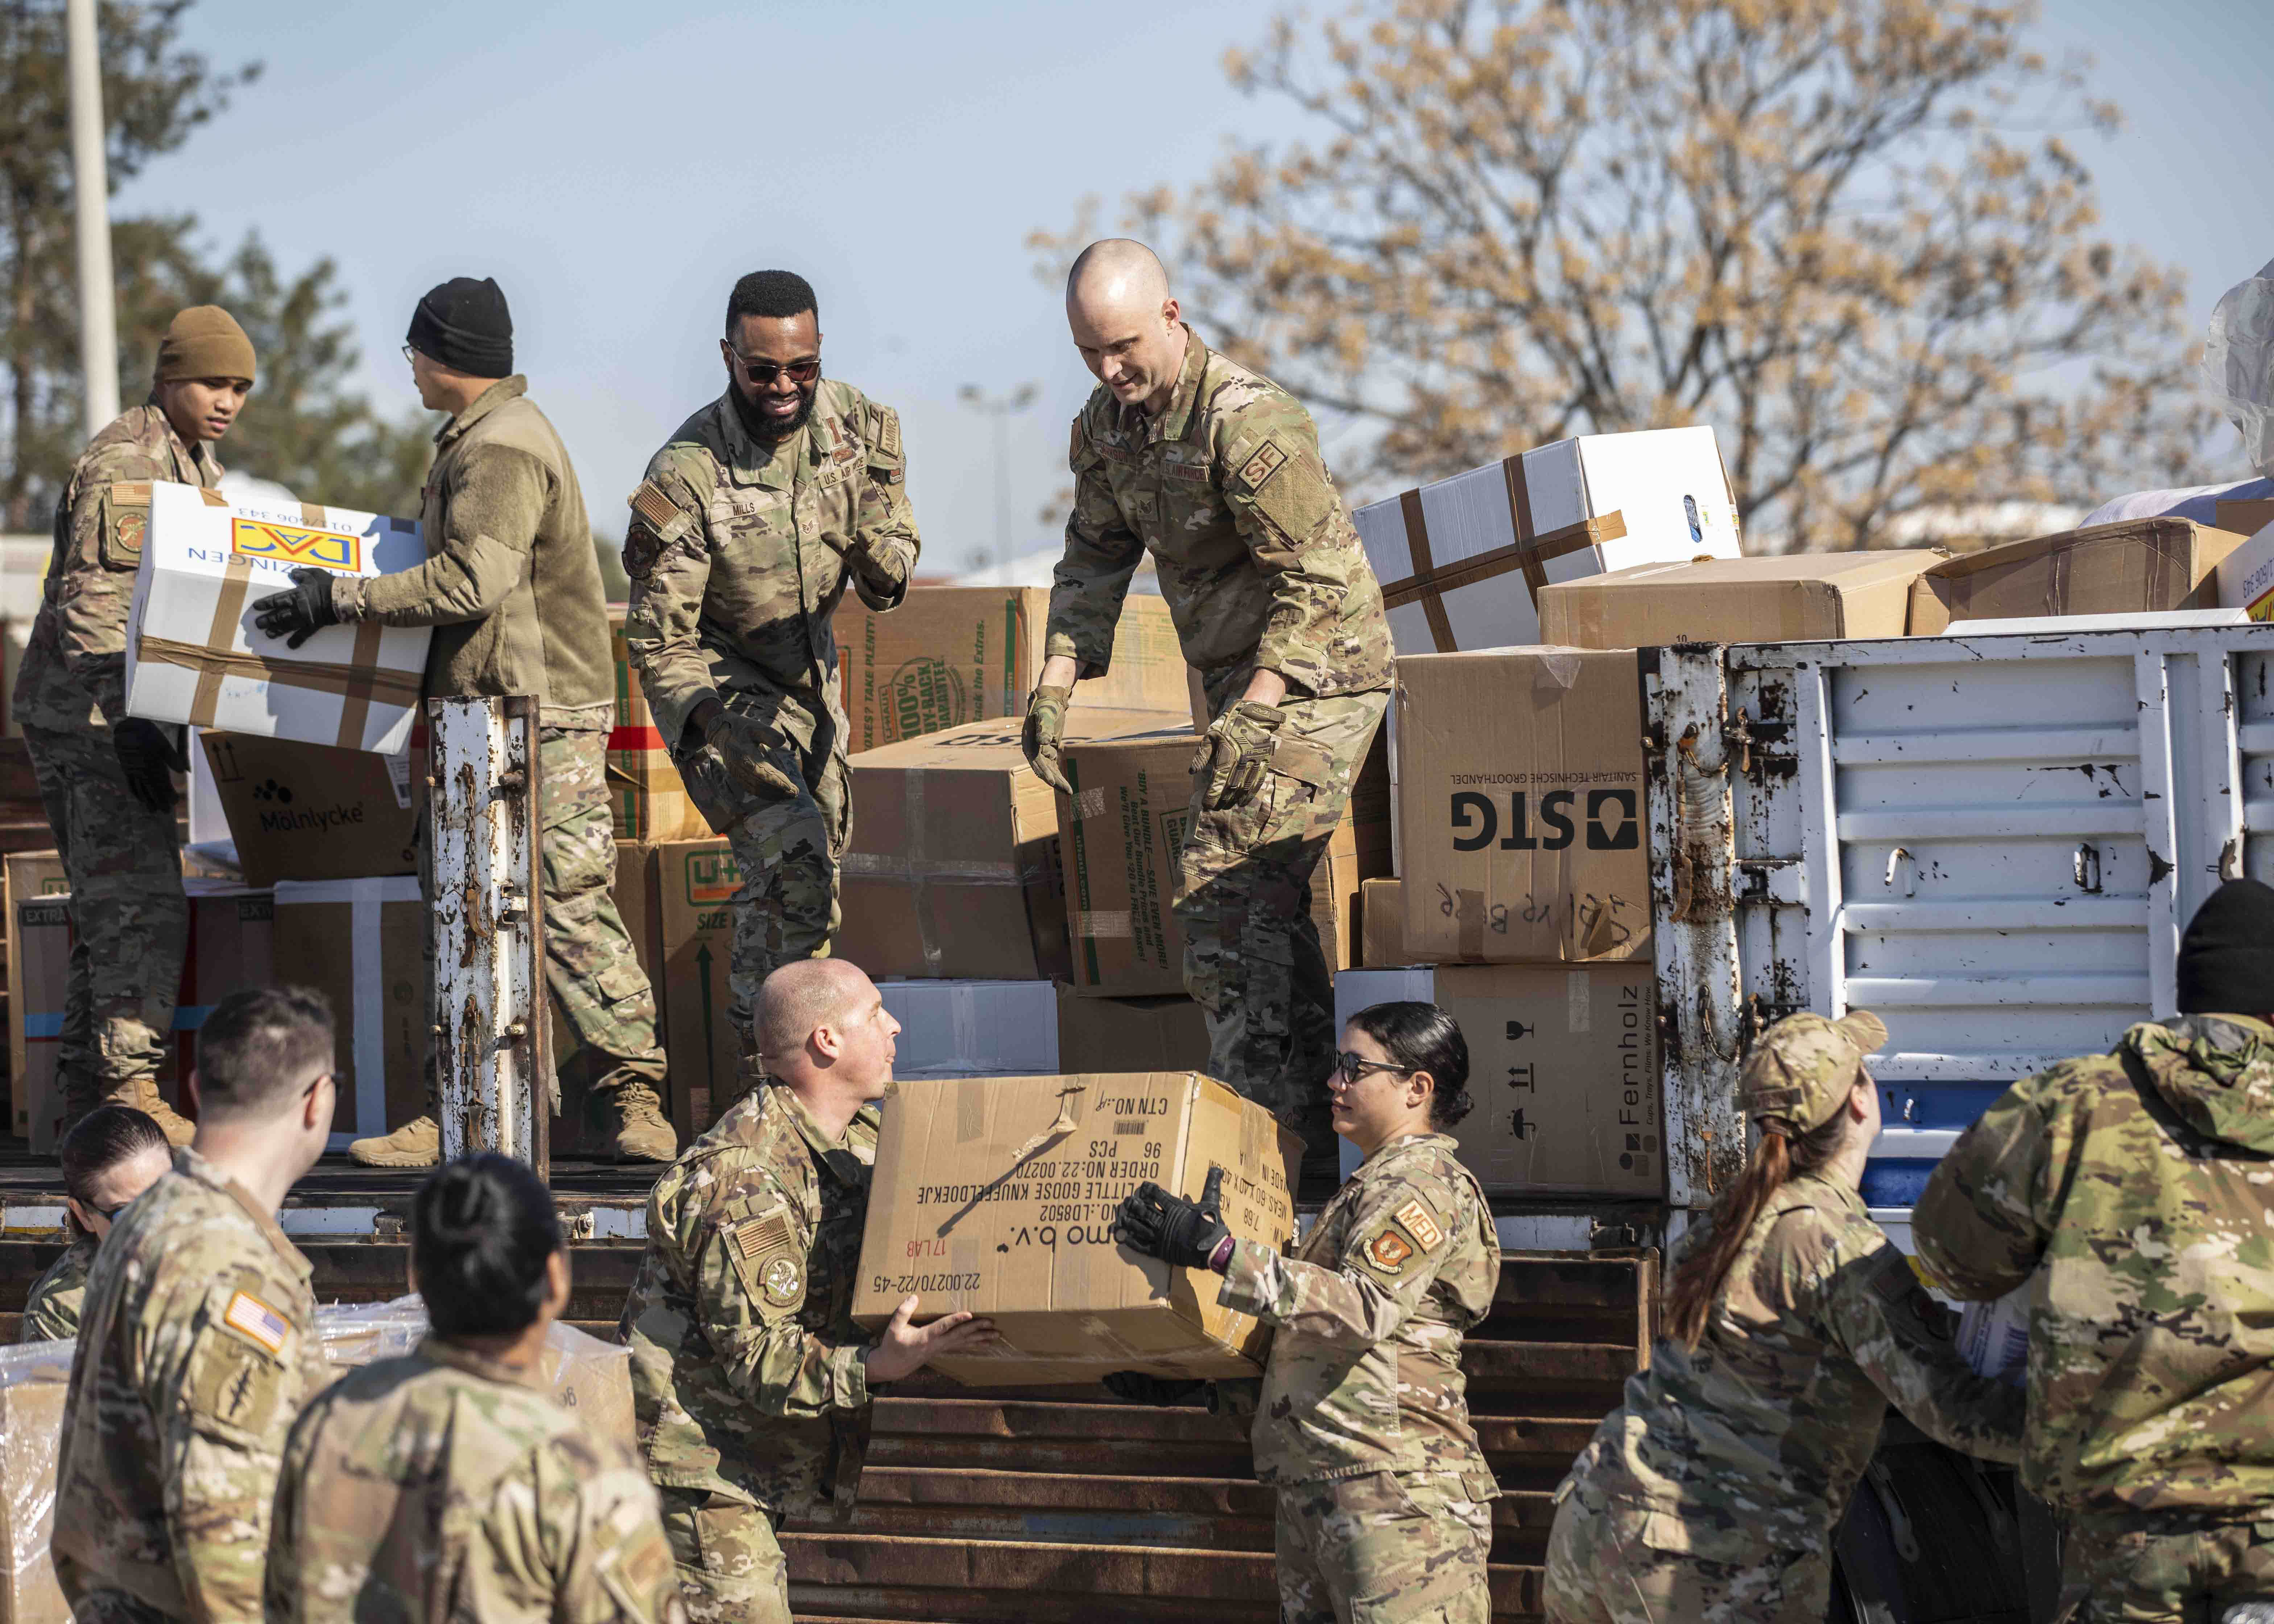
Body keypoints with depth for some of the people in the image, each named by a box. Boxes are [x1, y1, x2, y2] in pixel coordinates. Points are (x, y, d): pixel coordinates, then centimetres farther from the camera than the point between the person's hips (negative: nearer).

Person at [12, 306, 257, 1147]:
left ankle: (86, 1090, 16)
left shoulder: (192, 463, 17)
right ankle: (127, 1091, -14)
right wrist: (135, 725, -26)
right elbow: (95, 608, -21)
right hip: (90, 715, -10)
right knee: (143, 906, -14)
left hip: (119, 716, 10)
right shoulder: (124, 464, -15)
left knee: (115, 910, 12)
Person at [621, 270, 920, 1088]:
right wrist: (717, 721, -37)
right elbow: (660, 642, -21)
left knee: (814, 870, 18)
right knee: (791, 856, -24)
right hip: (720, 685, -6)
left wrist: (874, 537, -31)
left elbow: (887, 588, -7)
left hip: (809, 677, 7)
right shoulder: (687, 475, -28)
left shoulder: (859, 427, -13)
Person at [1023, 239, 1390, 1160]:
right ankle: (1306, 1118, 26)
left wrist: (1252, 712, -32)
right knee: (1267, 902, 15)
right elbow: (1095, 559, 12)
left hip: (1314, 671, -9)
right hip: (1244, 672, 9)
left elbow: (1320, 577, -25)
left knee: (1226, 887, -16)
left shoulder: (1246, 423, -25)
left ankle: (1259, 1116, -13)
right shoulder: (1108, 422, 2)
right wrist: (1054, 685, 0)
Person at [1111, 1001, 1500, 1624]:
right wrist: (1196, 1384, 20)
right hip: (1314, 1494, 10)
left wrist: (1217, 1249, -25)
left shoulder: (1424, 1182, -5)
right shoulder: (1370, 1187, 27)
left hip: (1395, 1485, -10)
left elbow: (1364, 1309, -22)